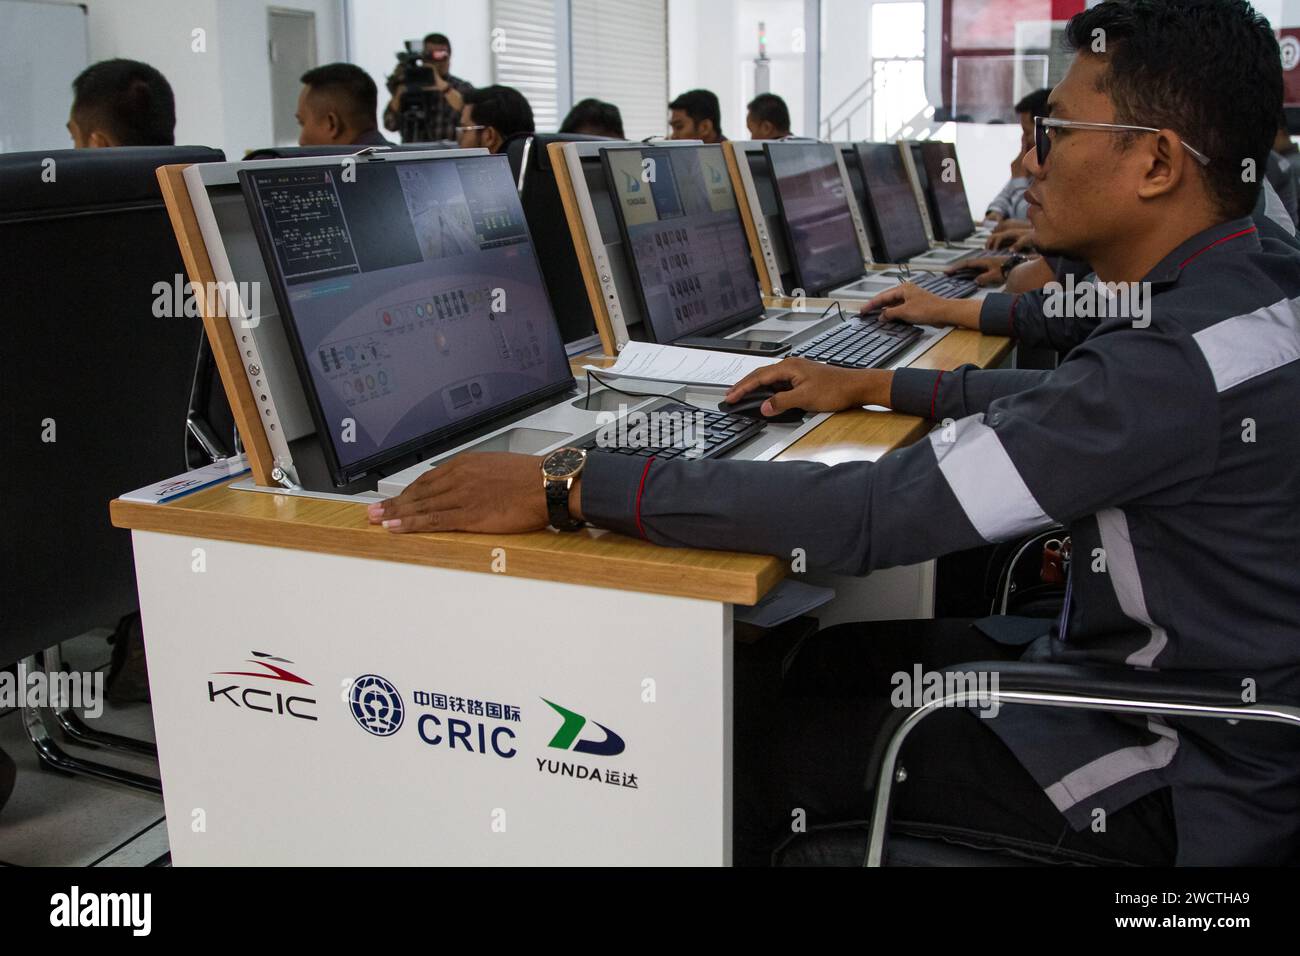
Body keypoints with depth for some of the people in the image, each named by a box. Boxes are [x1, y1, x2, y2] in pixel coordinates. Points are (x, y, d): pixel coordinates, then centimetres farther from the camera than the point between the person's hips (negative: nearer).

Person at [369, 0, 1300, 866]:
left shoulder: (1179, 357, -32)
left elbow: (872, 515, -35)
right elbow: (1071, 399, 18)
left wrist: (567, 487, -31)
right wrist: (876, 385, 14)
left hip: (1183, 780, -9)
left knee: (743, 777, 1)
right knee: (831, 656, 14)